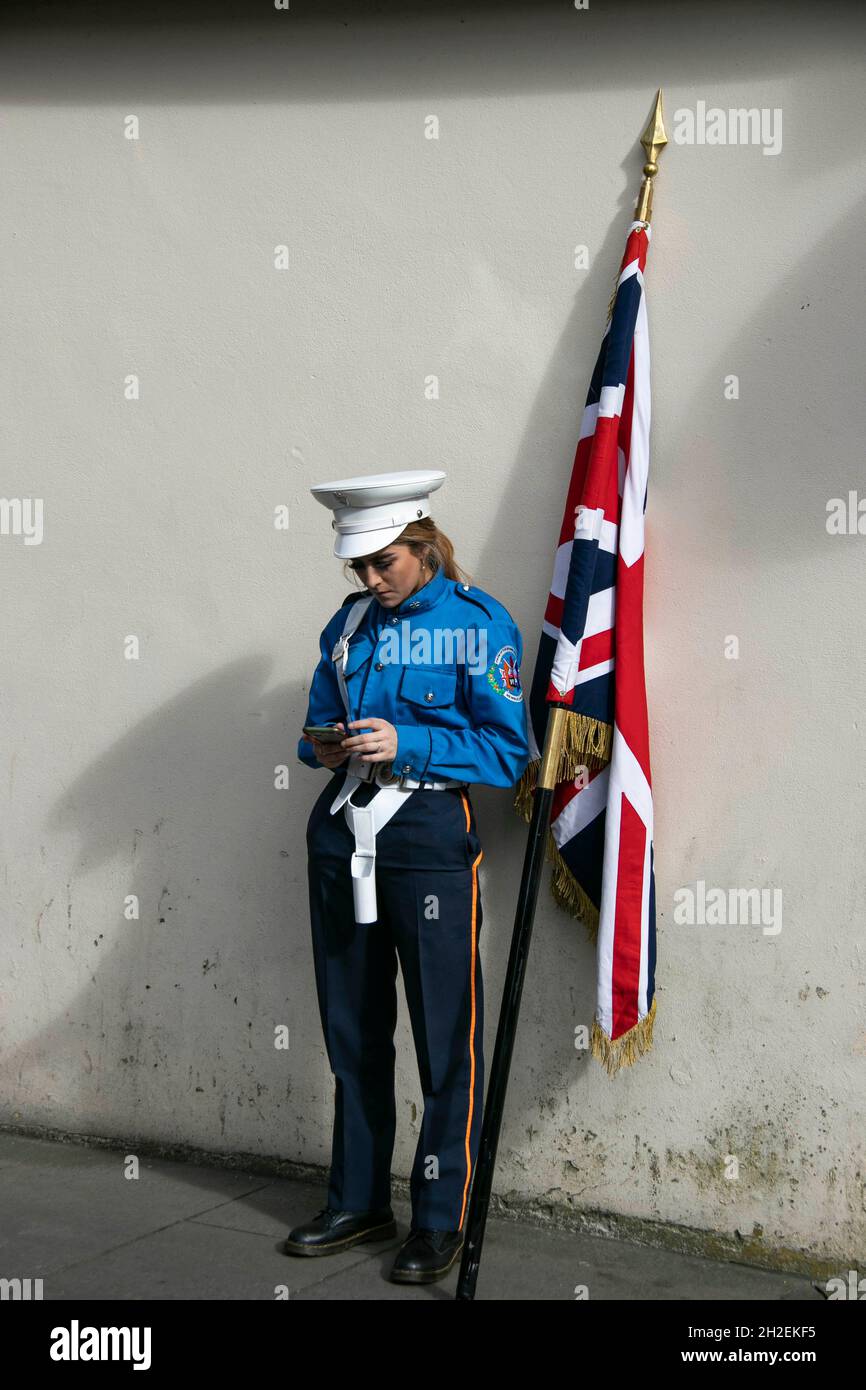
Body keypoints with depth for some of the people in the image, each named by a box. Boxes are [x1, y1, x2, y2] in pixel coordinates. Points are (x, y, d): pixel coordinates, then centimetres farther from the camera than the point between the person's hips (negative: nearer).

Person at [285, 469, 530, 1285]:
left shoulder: (479, 623, -6)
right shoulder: (349, 623, 11)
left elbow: (507, 750, -9)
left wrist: (406, 744, -19)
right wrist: (323, 748, -4)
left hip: (428, 836, -6)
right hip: (342, 834, 6)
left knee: (445, 1035, -1)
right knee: (352, 1032, 12)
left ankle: (440, 1220, 11)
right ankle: (358, 1203, 25)